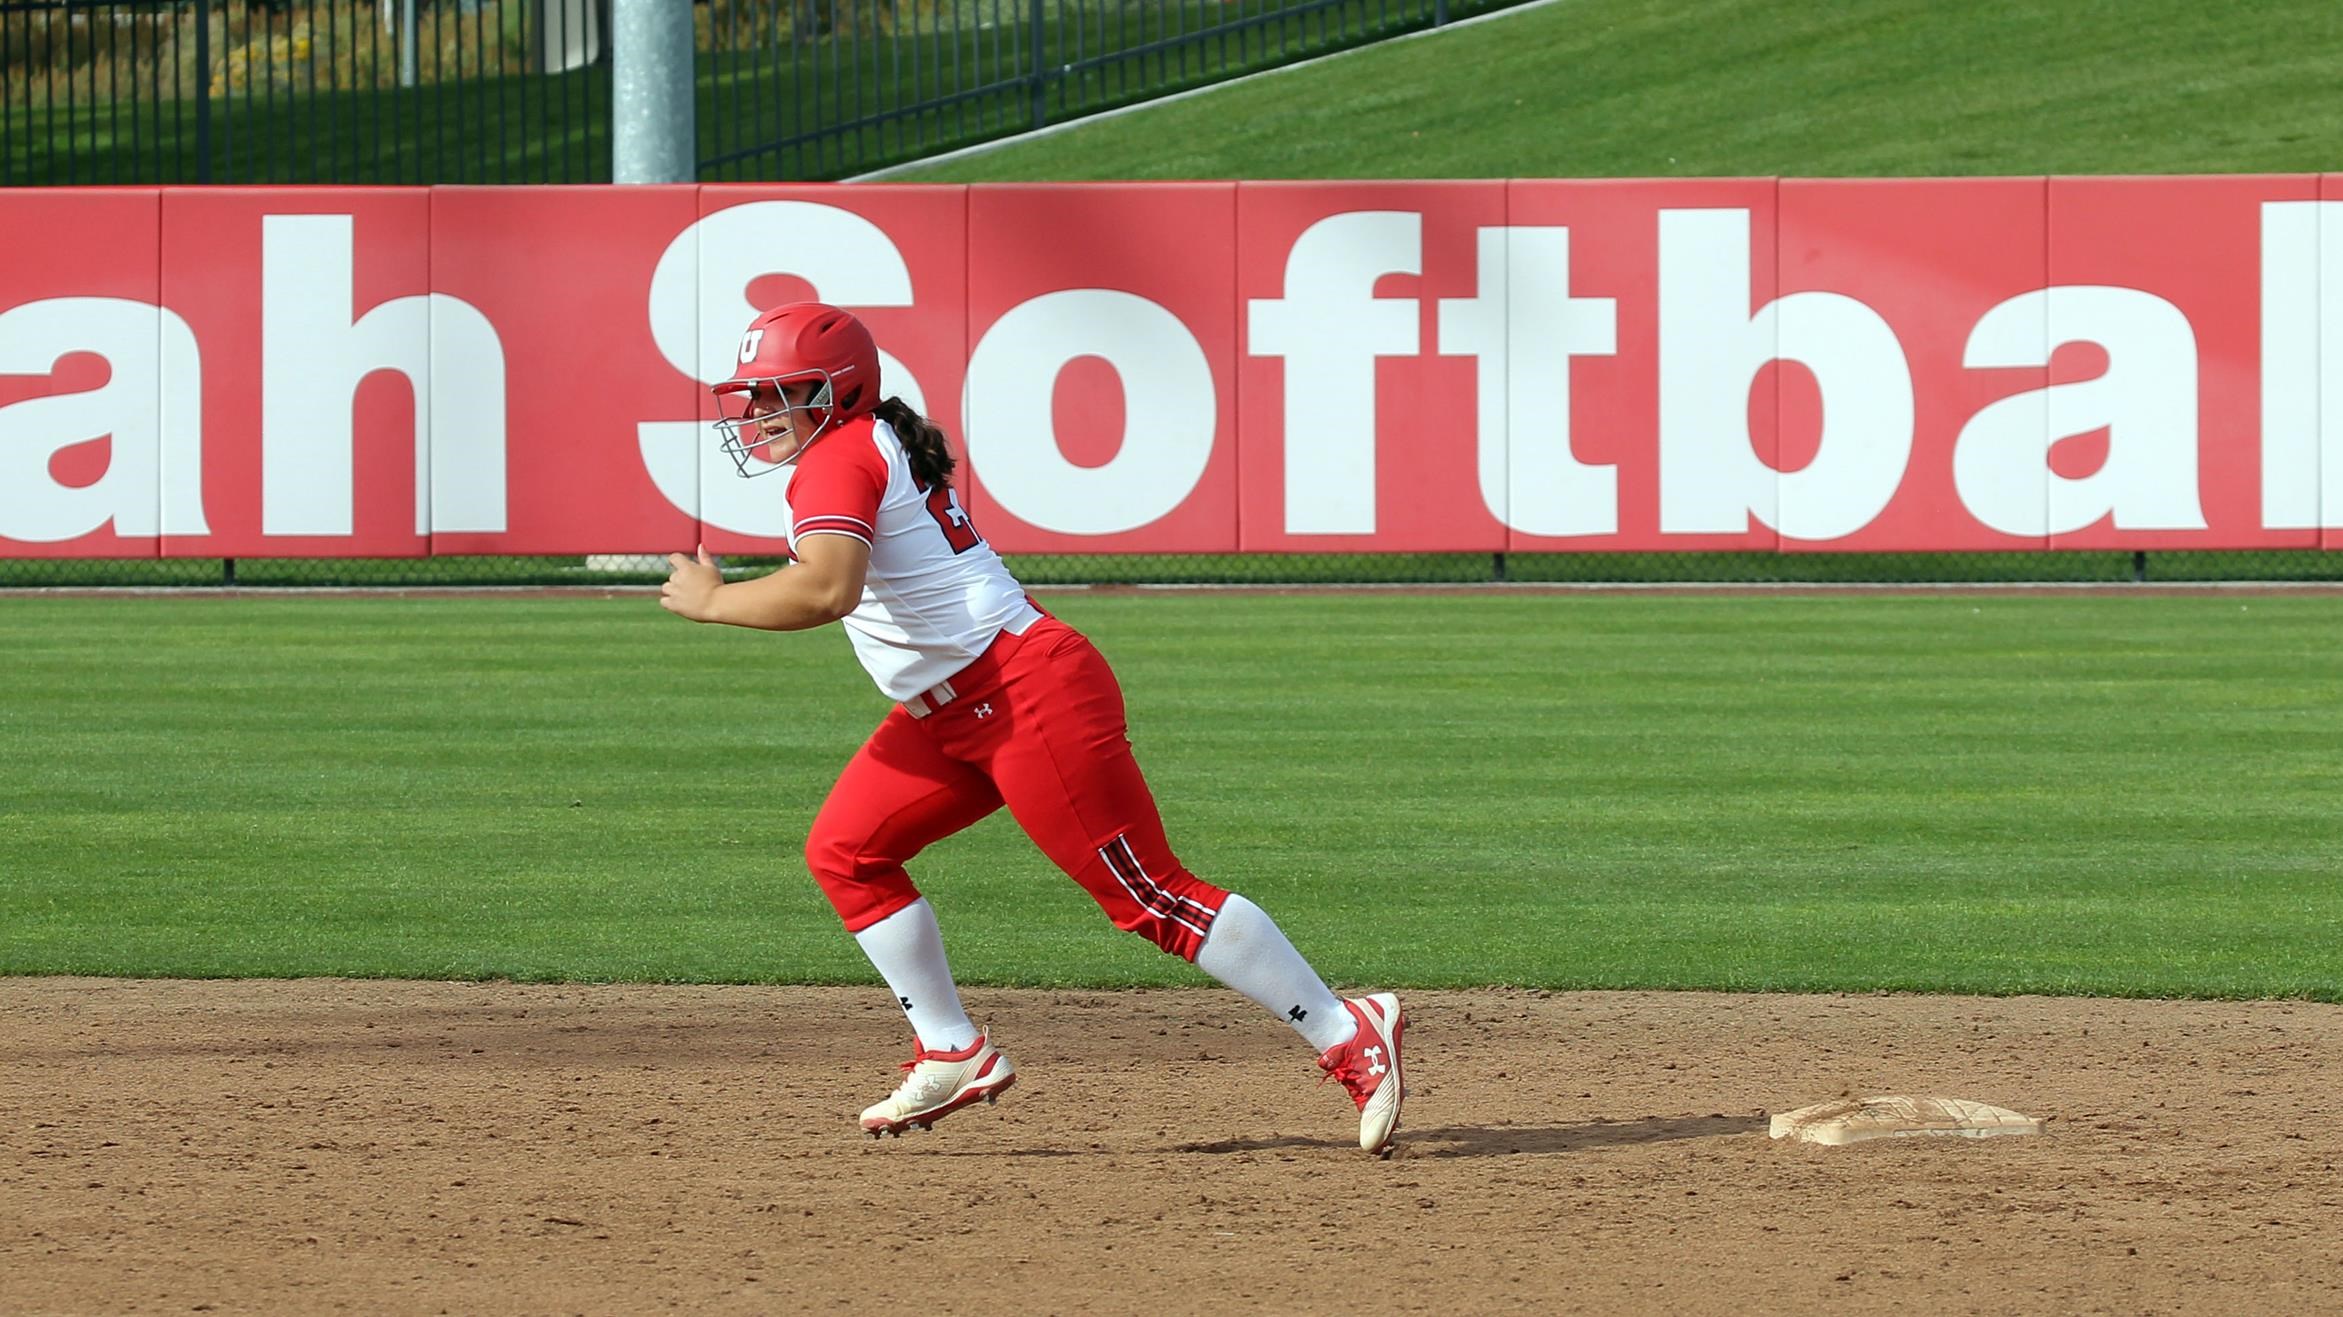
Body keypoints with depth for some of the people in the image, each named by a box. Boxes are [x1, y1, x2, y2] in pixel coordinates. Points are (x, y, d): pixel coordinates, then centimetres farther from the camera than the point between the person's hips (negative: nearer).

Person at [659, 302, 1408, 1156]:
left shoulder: (836, 461, -13)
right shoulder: (886, 446, 18)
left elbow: (828, 589, -31)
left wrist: (711, 601, -18)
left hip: (1029, 692, -11)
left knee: (1146, 894, -11)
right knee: (844, 852, 11)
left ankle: (1351, 1035, -9)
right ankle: (955, 1055, 13)